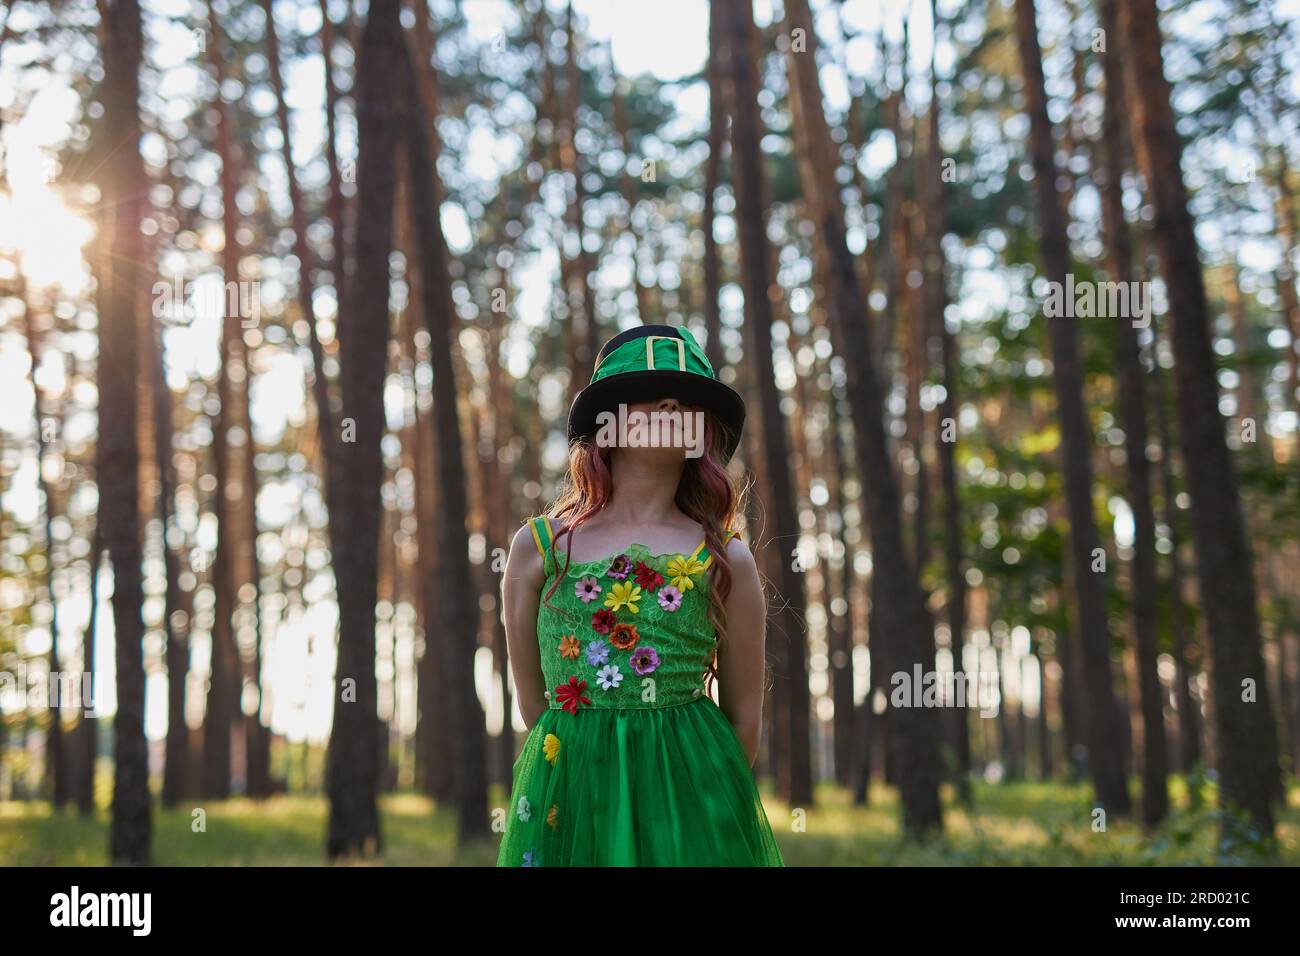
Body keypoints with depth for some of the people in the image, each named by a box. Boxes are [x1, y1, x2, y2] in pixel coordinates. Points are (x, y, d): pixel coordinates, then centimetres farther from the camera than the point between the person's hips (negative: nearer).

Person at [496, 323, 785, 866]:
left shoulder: (726, 561, 1)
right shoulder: (539, 546, 2)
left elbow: (745, 718, 7)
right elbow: (531, 701, 7)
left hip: (693, 785, 0)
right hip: (567, 794, 0)